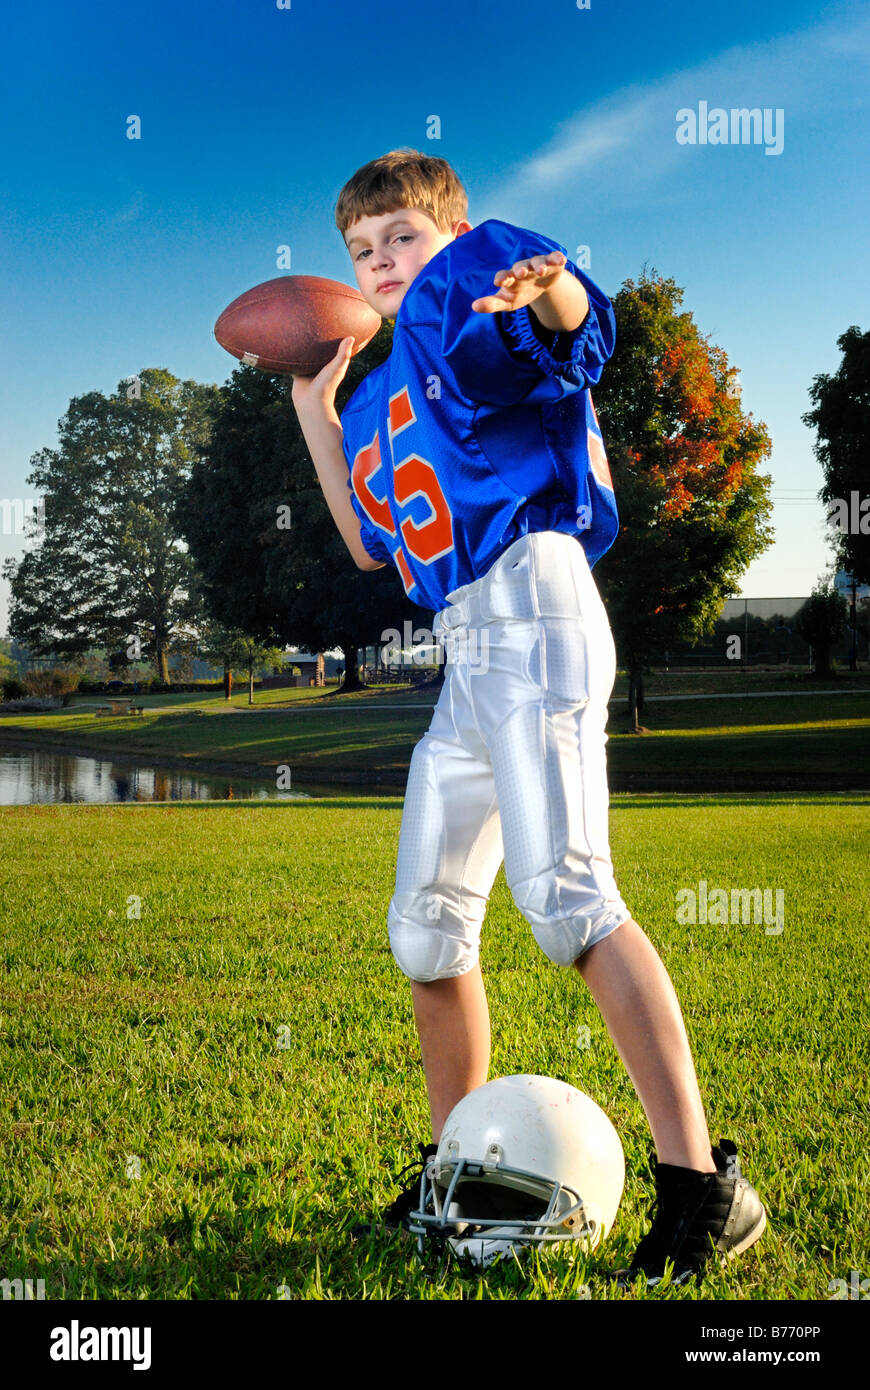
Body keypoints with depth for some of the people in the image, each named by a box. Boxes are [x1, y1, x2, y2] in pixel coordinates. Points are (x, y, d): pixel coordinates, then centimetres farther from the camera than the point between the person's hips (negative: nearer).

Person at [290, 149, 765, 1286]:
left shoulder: (465, 277, 3)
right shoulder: (384, 394, 26)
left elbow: (576, 318, -19)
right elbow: (370, 544, 27)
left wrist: (549, 289, -44)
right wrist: (315, 408, 27)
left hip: (527, 601, -9)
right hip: (466, 648, 9)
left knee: (563, 891, -22)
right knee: (426, 924, 11)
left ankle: (703, 1184, -19)